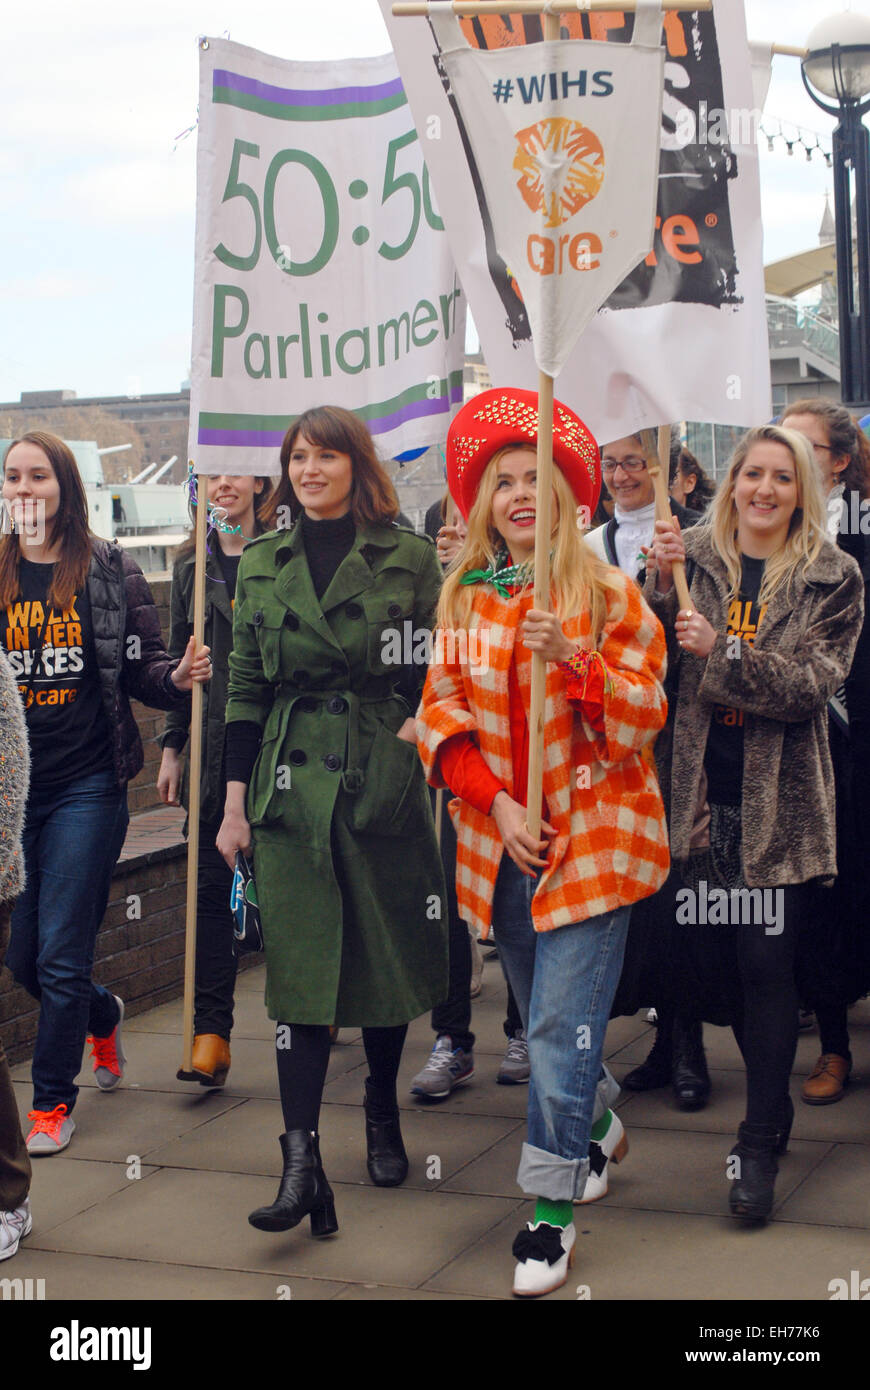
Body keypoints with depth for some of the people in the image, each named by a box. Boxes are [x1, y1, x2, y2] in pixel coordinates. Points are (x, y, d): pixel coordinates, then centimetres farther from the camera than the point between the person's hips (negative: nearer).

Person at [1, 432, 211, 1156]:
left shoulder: (110, 571, -1)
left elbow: (144, 673, 0)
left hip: (86, 787, -3)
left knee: (61, 958, -1)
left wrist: (179, 676, -20)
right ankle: (102, 1015, 42)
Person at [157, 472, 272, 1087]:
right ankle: (211, 1030, 3)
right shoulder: (193, 564, 12)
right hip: (213, 742, 4)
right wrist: (171, 747, 13)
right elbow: (179, 660, 16)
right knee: (212, 882, 1)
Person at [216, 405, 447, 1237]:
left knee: (390, 948, 9)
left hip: (385, 776, -1)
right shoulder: (262, 563, 9)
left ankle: (383, 1113, 32)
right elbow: (245, 686, 8)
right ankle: (300, 1160, -6)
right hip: (291, 783, 1)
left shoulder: (408, 557, 2)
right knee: (298, 962, -5)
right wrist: (235, 801, 5)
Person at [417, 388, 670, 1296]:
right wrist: (498, 803, -9)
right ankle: (600, 1125, 43)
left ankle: (551, 1211, 2)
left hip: (591, 839, -4)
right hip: (499, 843, 4)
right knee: (543, 1017, 16)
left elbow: (640, 722, -6)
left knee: (561, 1028, -8)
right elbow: (440, 714, 4)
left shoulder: (612, 597, -2)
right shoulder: (462, 599, 7)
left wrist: (573, 658, -23)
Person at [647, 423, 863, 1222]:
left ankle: (759, 1147, 5)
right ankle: (773, 1103, 32)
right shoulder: (694, 560, 6)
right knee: (719, 955, 10)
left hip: (781, 797, -3)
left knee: (767, 963, -4)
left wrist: (722, 650, -22)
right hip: (703, 789, 3)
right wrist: (662, 585, -17)